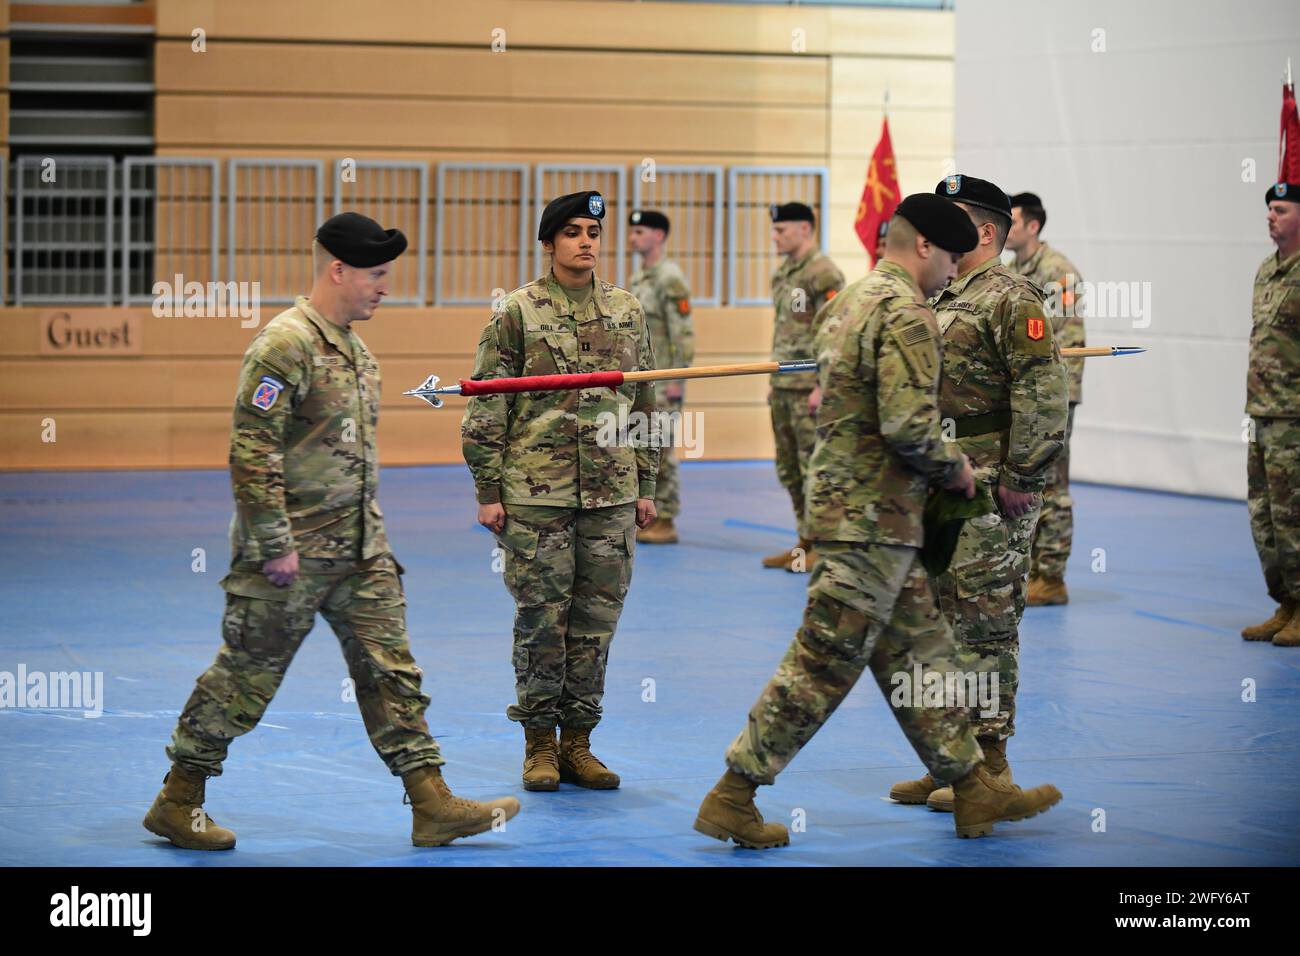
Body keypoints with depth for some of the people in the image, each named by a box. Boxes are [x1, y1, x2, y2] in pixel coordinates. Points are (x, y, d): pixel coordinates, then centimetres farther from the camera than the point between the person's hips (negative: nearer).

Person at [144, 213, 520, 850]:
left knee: (390, 669, 4)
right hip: (294, 555, -8)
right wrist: (274, 543, -21)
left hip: (361, 550, 8)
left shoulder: (354, 348, 13)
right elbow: (251, 451, -20)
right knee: (247, 676, 2)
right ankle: (177, 802, 15)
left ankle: (431, 804, 5)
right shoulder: (284, 344, -16)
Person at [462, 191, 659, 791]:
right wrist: (488, 491, -5)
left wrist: (646, 486, 14)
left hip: (611, 496, 4)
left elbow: (644, 402, 17)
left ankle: (577, 741, 16)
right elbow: (485, 408, -1)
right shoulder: (516, 313, -2)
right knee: (541, 619, 1)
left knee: (596, 619, 6)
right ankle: (539, 742, 12)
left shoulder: (626, 312, 10)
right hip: (535, 494, -4)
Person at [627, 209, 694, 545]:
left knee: (660, 452, -6)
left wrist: (677, 380, -20)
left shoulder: (671, 278, -13)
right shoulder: (638, 277, 15)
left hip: (661, 382, -9)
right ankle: (648, 517, 17)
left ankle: (665, 523, -2)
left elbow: (684, 333, -17)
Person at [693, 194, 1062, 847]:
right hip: (872, 519, -11)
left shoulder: (851, 299, 15)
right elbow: (909, 426, -25)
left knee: (920, 653, 13)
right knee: (825, 664, -5)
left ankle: (974, 791, 19)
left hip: (842, 497, 11)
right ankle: (732, 798, -2)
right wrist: (956, 471, -7)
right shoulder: (906, 314, -16)